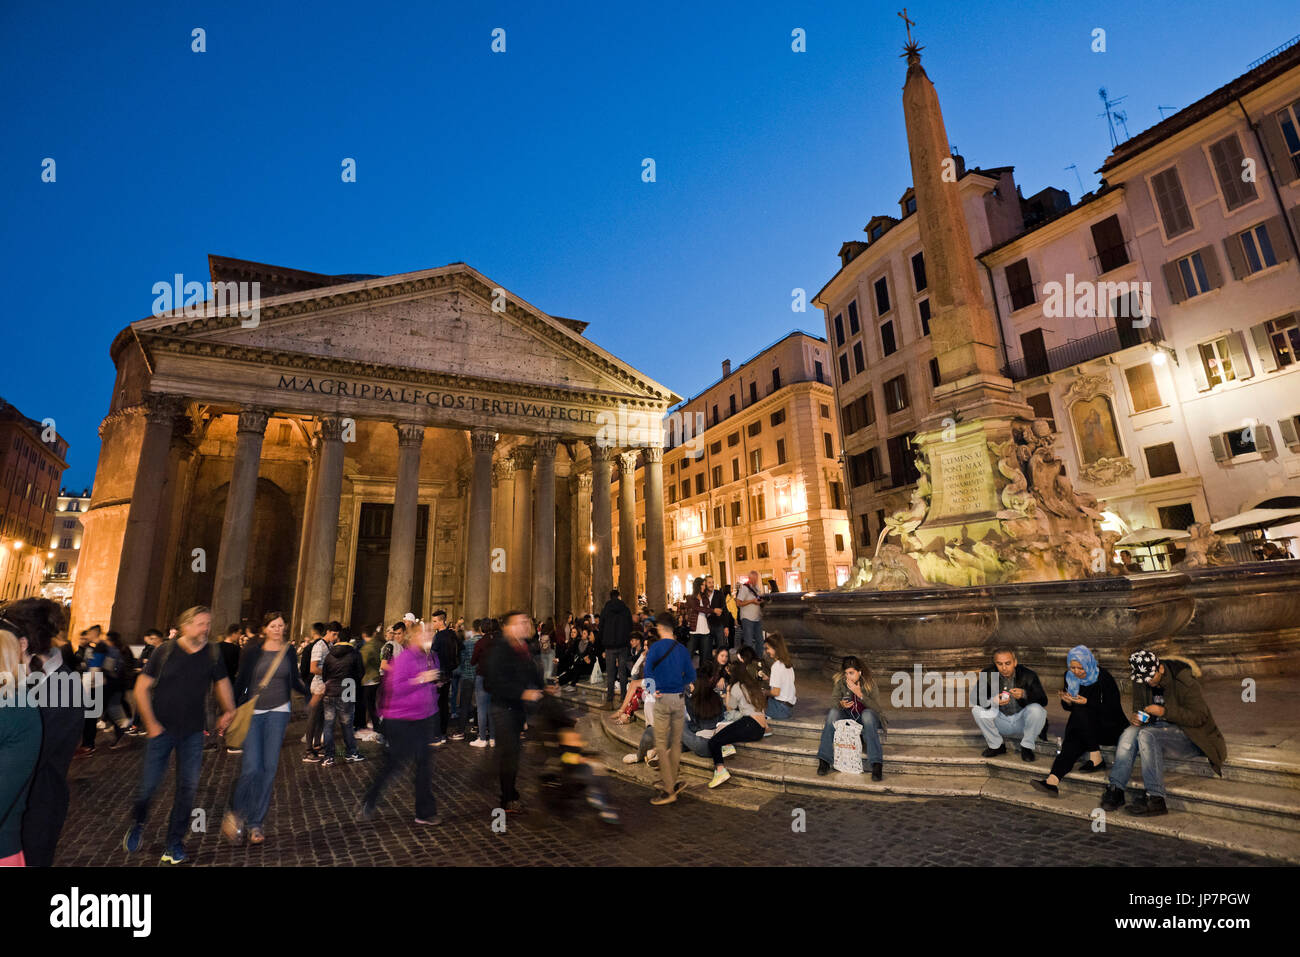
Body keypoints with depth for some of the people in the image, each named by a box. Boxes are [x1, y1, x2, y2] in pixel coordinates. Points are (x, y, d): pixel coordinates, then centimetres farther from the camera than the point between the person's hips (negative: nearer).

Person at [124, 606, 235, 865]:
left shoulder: (212, 654, -2)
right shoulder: (166, 652, -9)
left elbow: (222, 682, 13)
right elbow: (141, 688, -3)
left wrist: (228, 711, 8)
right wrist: (151, 723, -7)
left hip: (193, 732, 2)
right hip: (162, 729, -2)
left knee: (188, 786, 2)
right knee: (148, 784, 5)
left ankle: (175, 843, 18)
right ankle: (137, 825, 38)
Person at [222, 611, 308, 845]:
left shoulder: (289, 651, 3)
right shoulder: (252, 651, -6)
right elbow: (240, 681, -1)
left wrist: (310, 693, 0)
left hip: (278, 712, 2)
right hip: (252, 712, -2)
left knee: (269, 767, 4)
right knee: (251, 767, -7)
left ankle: (256, 823, 17)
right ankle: (236, 812, 22)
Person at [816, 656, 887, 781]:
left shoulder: (869, 683, -15)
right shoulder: (841, 681, -9)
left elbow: (877, 708, -21)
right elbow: (834, 700, -12)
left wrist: (859, 693, -32)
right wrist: (841, 704, -35)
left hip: (867, 719, -2)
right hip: (847, 716, 2)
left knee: (867, 713, -35)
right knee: (833, 712, -27)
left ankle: (877, 764, -38)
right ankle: (824, 760, -25)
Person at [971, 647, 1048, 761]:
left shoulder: (1028, 674, -15)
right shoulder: (987, 674, -12)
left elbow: (1043, 700, -21)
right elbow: (976, 698, -17)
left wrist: (1024, 695, -41)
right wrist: (992, 701, -38)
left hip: (1022, 721, -1)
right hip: (1000, 719, 1)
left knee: (1036, 709, -31)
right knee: (977, 710, -24)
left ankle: (1027, 747, -5)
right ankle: (996, 746, 1)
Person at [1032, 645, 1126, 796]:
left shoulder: (1103, 677, -13)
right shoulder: (1070, 677, 3)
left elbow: (1112, 709, -15)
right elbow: (1068, 707, 11)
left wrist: (1087, 703, -25)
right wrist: (1067, 702, -12)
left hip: (1109, 727, -4)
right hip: (1085, 727, 4)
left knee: (1080, 712, -33)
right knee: (1073, 740, -29)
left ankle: (1096, 759, -29)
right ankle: (1053, 781, -45)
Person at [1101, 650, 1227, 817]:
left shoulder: (1185, 682, -17)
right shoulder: (1140, 682, 2)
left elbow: (1200, 717, -17)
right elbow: (1139, 707, 14)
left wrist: (1165, 711, -29)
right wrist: (1136, 717, -9)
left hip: (1190, 737, -5)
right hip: (1160, 728, 6)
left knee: (1147, 735, -33)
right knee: (1130, 731, -27)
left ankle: (1155, 798, -30)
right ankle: (1116, 789, -27)